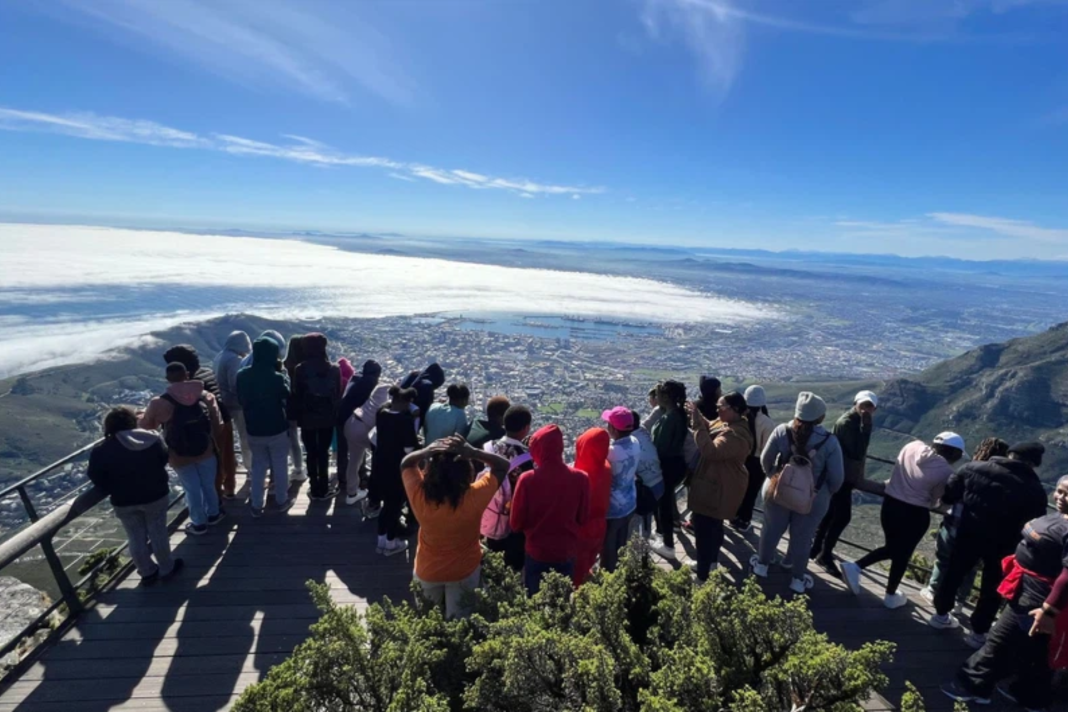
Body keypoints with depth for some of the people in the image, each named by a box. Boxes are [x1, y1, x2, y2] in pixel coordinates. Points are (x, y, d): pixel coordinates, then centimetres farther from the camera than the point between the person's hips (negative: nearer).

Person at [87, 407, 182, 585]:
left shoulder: (100, 452, -13)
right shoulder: (152, 438, -10)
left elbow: (100, 484, -9)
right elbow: (164, 460, 3)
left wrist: (115, 489, 8)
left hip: (124, 502, 0)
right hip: (156, 495, 0)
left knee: (136, 539, 16)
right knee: (158, 533, 14)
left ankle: (147, 573, 30)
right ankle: (167, 569, 27)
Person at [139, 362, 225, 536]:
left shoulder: (160, 403, -17)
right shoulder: (205, 395, -8)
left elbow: (145, 425, 1)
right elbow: (217, 423, -2)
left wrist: (142, 416, 23)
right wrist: (214, 440, 14)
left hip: (180, 455, -2)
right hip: (205, 450, 2)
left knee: (192, 489, 13)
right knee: (209, 484, 21)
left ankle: (199, 523, 29)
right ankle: (213, 514, 39)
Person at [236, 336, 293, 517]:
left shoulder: (242, 375, -8)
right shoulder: (277, 377, -24)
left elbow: (241, 399, 6)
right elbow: (288, 396, -6)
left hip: (253, 430, 4)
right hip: (277, 430, -4)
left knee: (258, 467, 18)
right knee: (280, 466, 14)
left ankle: (256, 505, 24)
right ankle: (282, 500, 28)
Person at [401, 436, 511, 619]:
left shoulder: (420, 496, -30)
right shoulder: (474, 498, -33)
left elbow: (406, 463, -10)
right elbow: (502, 465, -19)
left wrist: (425, 452, -30)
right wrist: (473, 452, -33)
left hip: (427, 571, 2)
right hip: (464, 571, -2)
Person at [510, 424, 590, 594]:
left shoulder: (527, 480, -21)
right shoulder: (580, 478, -15)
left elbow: (516, 523, -10)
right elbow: (583, 518, 0)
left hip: (537, 553, -2)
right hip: (567, 553, 2)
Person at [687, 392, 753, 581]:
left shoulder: (737, 435, -29)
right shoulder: (727, 423, 2)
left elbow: (710, 451, -38)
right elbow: (710, 428, 14)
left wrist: (697, 425, -36)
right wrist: (698, 417, -6)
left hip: (719, 489, -11)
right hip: (716, 485, 11)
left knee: (704, 530, -2)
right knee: (713, 525, 26)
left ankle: (703, 576, 9)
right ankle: (711, 561, 44)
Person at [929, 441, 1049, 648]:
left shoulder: (973, 468, -7)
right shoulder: (1035, 490, -9)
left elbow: (948, 496, -1)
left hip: (969, 533, 1)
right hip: (1003, 544, -1)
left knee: (954, 573, 18)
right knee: (992, 588, 15)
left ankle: (941, 614, 32)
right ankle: (978, 633, 24)